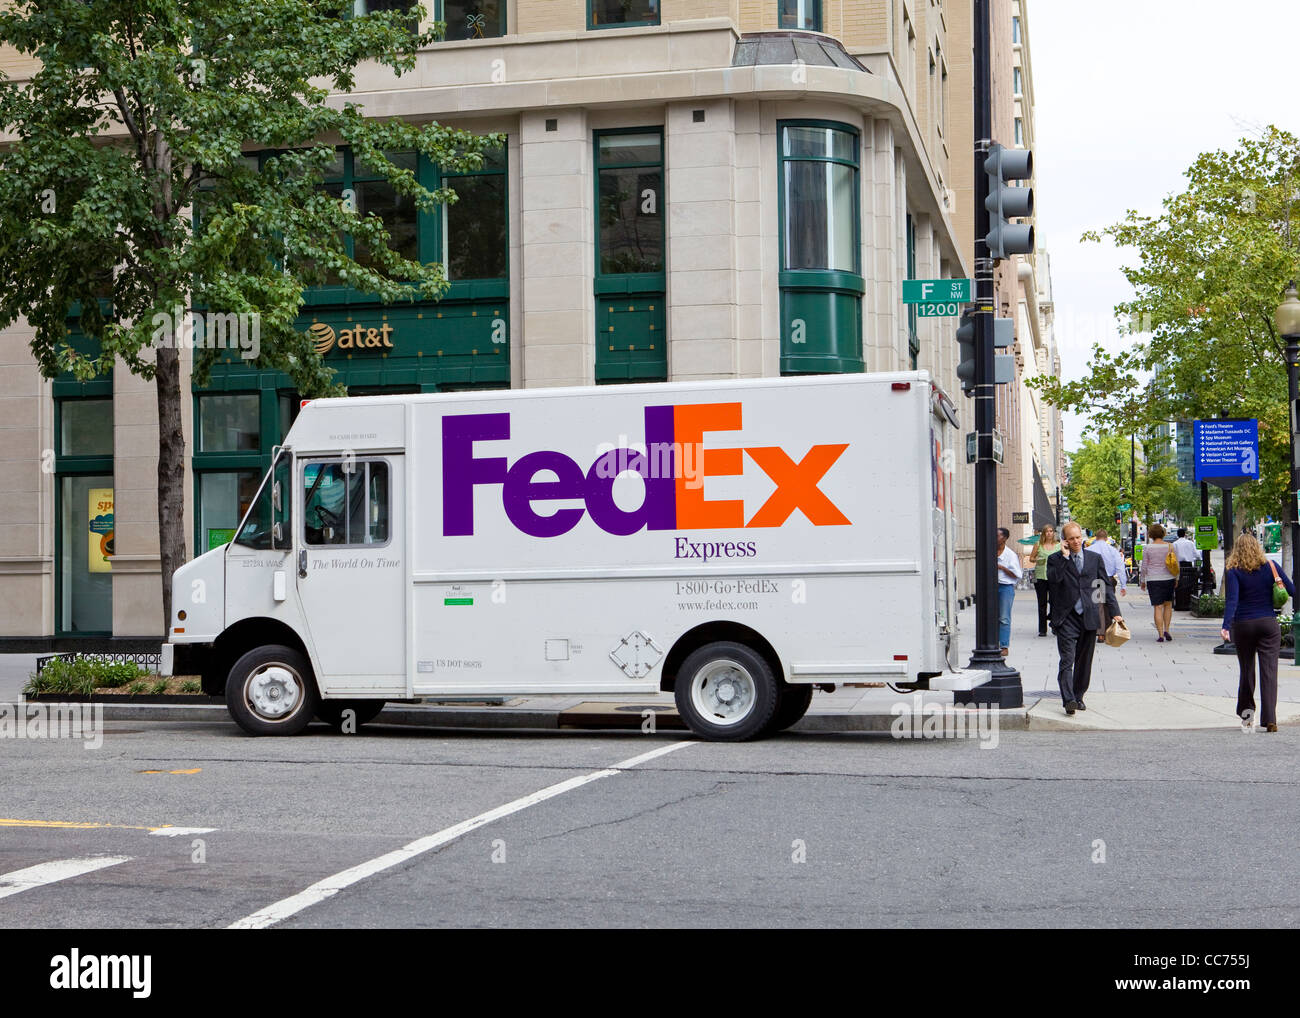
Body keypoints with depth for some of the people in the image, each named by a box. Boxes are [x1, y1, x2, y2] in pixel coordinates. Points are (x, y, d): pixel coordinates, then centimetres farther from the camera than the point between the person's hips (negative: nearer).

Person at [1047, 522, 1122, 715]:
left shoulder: (1095, 558, 11)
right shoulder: (1056, 559, 3)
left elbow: (1106, 587, 12)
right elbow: (1052, 578, -17)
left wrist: (1115, 612, 6)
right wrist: (1064, 557, -14)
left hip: (1089, 617, 3)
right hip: (1066, 618, -3)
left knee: (1084, 661, 9)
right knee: (1067, 660, -13)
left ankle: (1078, 697, 21)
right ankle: (1068, 700, -19)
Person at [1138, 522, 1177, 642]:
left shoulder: (1148, 548, -5)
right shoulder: (1170, 546, 0)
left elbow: (1144, 566, -2)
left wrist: (1142, 581, 9)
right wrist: (1176, 578, 17)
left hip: (1153, 580, -2)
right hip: (1169, 578, 2)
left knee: (1158, 607, -1)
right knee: (1168, 604, 18)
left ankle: (1160, 635, -5)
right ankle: (1166, 630, 7)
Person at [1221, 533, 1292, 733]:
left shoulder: (1233, 571, -5)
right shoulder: (1270, 567, 0)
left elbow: (1231, 599, -18)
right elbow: (1292, 590, -2)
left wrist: (1226, 626, -25)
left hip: (1243, 626, 0)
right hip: (1268, 624, 0)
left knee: (1247, 669, 15)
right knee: (1269, 671, -3)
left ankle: (1246, 712, 26)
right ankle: (1269, 719, -12)